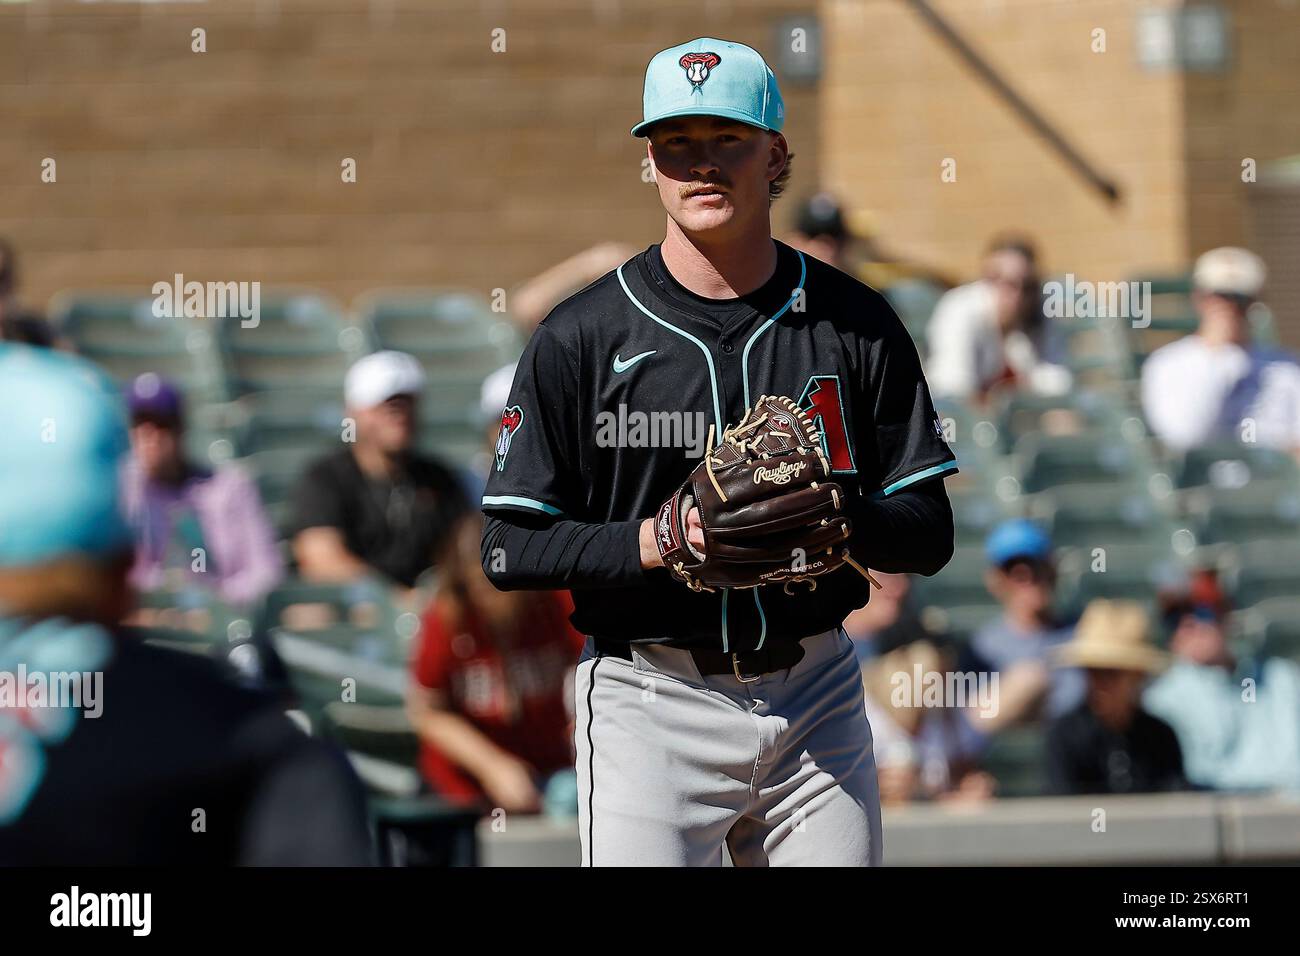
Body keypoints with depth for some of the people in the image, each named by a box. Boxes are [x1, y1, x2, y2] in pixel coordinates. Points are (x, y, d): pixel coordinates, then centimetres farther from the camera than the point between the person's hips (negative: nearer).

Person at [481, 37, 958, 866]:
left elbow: (929, 534, 5)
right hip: (650, 702, -2)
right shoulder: (583, 336, -1)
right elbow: (511, 549, -2)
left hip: (815, 698, 2)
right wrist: (652, 540, -17)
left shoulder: (855, 324, 5)